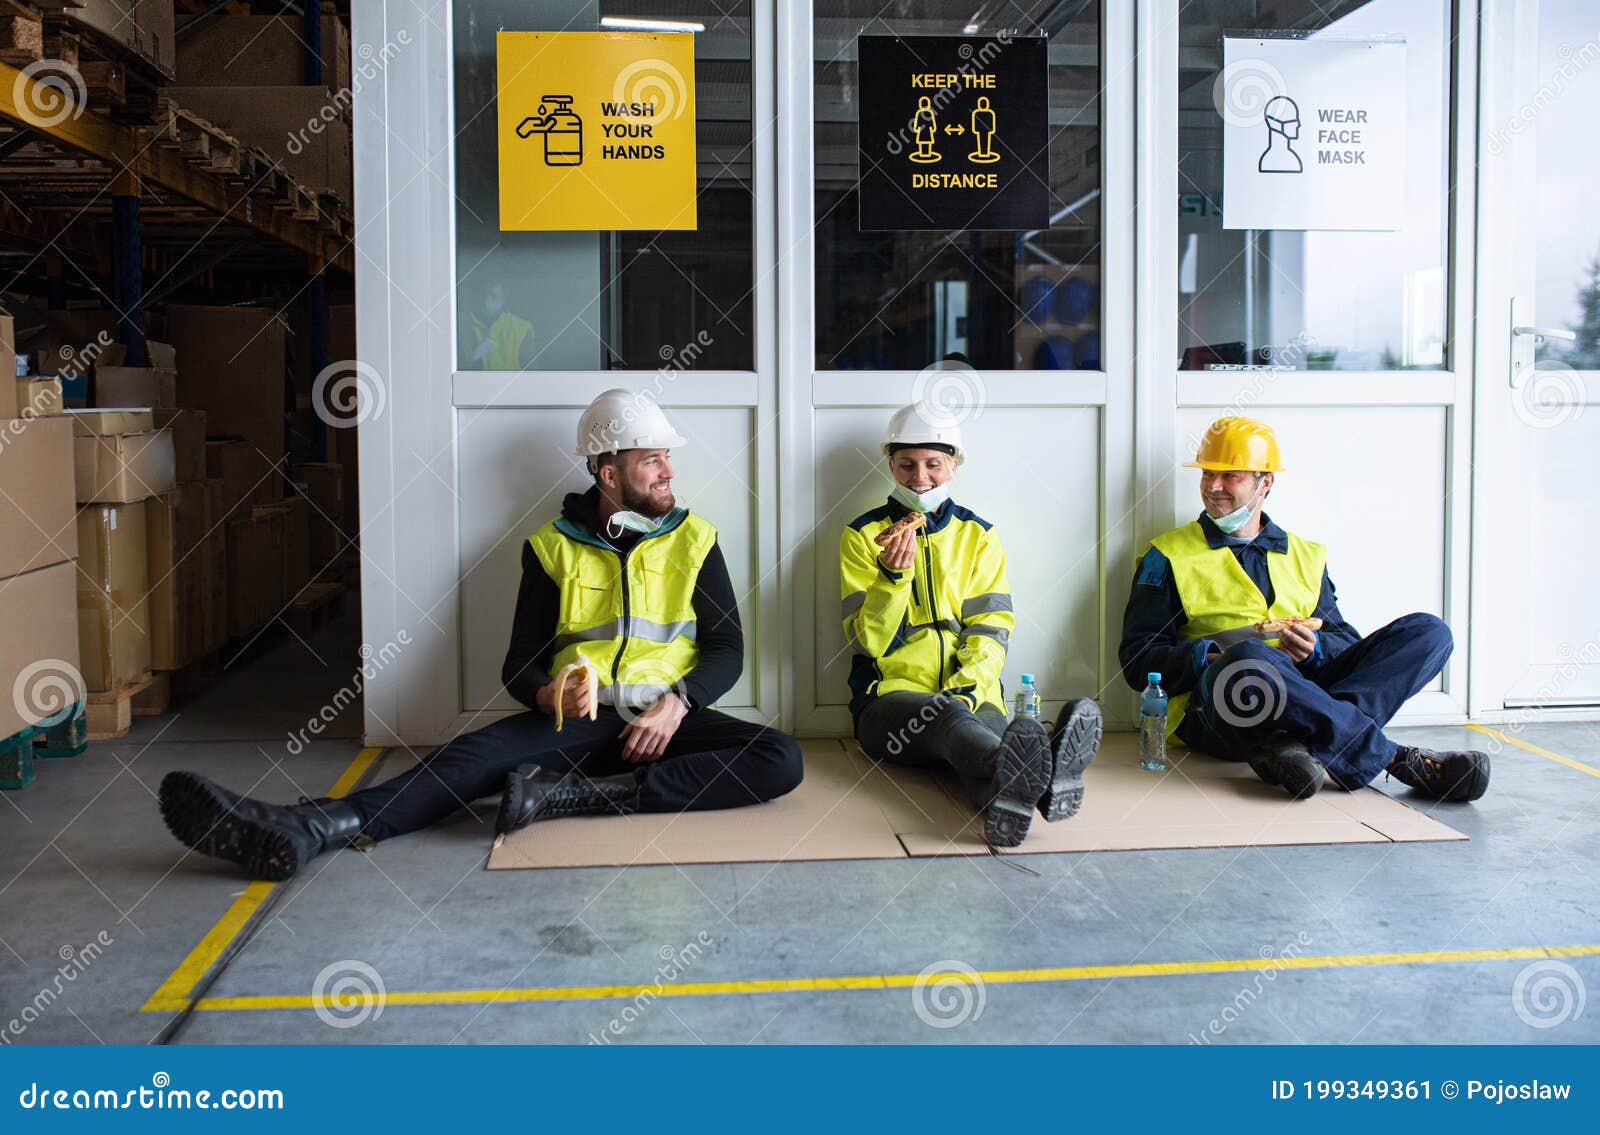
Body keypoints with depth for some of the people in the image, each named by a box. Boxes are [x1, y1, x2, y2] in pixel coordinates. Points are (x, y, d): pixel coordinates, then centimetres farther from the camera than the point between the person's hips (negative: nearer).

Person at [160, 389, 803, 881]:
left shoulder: (694, 541, 9)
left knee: (781, 760, -30)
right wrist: (546, 693, -17)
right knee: (475, 755, -29)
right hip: (578, 718, 0)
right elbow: (520, 662, 8)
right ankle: (299, 832, -50)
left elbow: (727, 648, 5)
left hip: (668, 716, 0)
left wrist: (677, 702, -15)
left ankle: (563, 796, -38)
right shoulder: (554, 548, 8)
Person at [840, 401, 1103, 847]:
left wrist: (966, 688, -14)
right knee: (949, 718, -40)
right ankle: (1033, 774, -74)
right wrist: (892, 575, -17)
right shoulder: (863, 536, 11)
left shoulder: (979, 535, 17)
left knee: (989, 726, -37)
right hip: (890, 698, -2)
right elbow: (869, 641, 1)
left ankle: (1012, 791, -74)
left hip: (971, 696, 3)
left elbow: (991, 630, 6)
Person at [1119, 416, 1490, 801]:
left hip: (1306, 692, 5)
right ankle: (1395, 758, -29)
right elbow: (1137, 658, 5)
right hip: (1218, 702, -5)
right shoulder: (1169, 555, 13)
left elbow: (1345, 640, 20)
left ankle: (1293, 744, -35)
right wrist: (1205, 657, -14)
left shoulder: (1306, 556, 25)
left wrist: (1315, 648, -4)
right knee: (1247, 658, -40)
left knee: (1429, 632, -13)